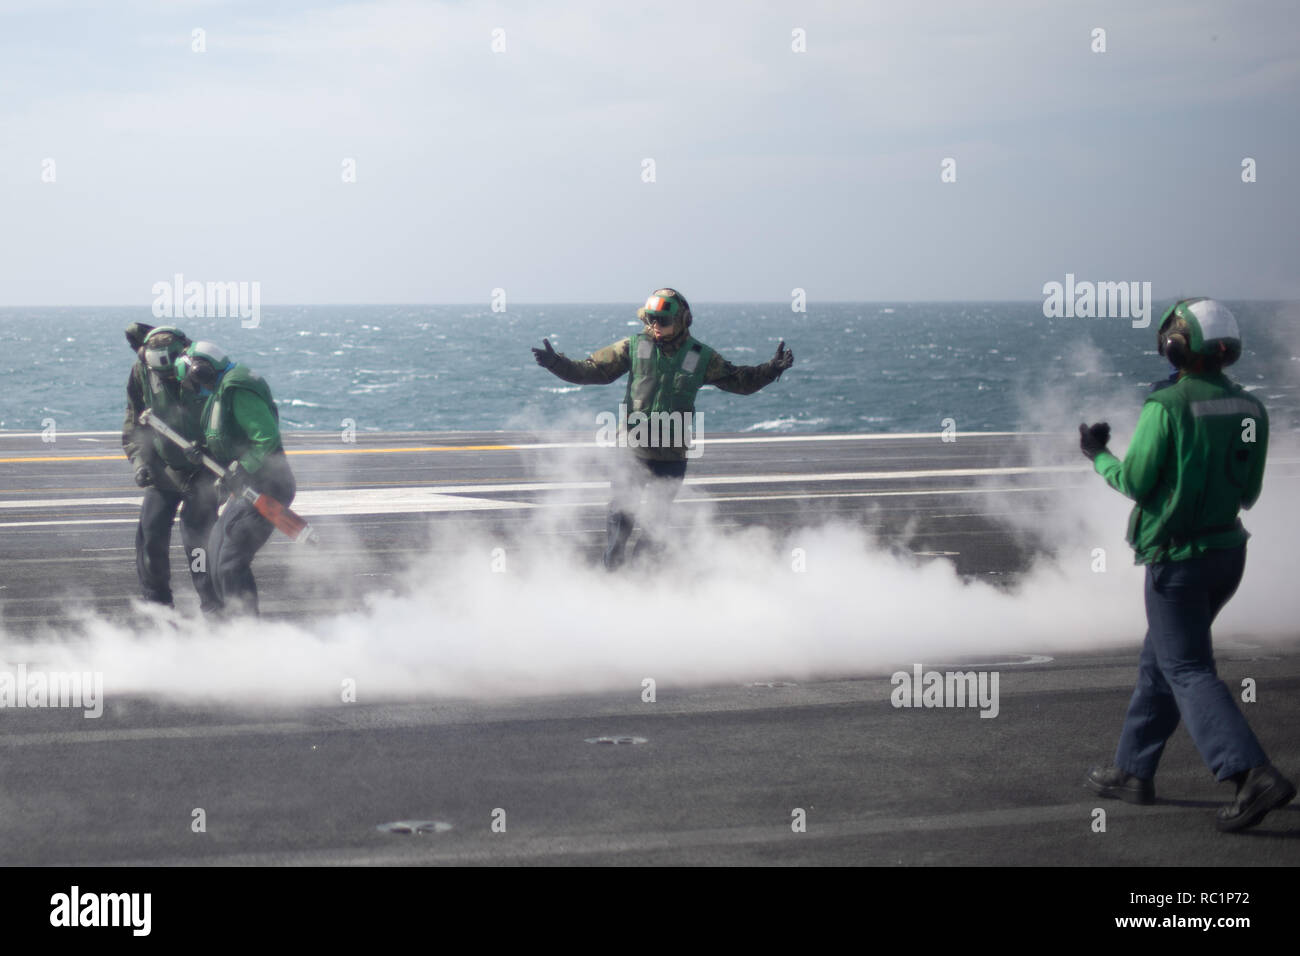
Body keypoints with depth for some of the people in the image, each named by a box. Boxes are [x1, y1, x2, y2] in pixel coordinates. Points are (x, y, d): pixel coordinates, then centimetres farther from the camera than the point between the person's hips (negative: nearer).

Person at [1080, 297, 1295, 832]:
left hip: (1177, 556, -7)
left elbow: (1136, 482, -14)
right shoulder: (1249, 409, 4)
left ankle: (1255, 776, -19)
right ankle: (1134, 772, 27)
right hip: (1228, 550, 8)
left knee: (1188, 671, -5)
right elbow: (1247, 493, 10)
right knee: (1159, 661, 20)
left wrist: (1099, 456, 5)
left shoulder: (1166, 407, -17)